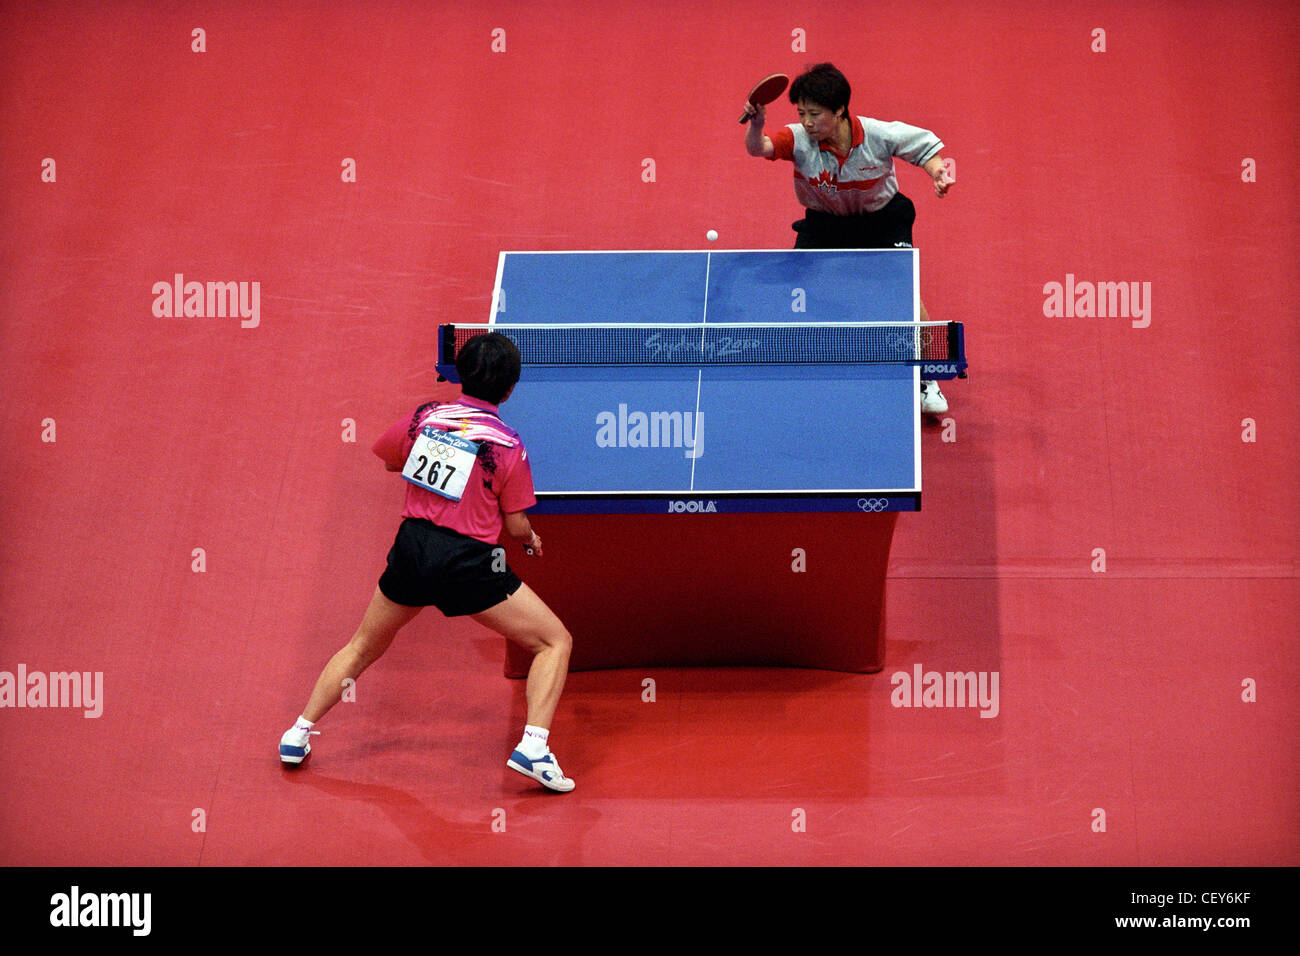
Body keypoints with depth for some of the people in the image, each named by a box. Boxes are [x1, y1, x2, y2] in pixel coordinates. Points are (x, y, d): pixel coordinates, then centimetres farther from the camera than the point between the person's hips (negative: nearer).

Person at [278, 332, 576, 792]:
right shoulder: (507, 445, -6)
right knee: (555, 642, 6)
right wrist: (532, 540, 20)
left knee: (363, 647, 27)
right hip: (468, 562, -5)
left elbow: (390, 460, 24)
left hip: (412, 549, 5)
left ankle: (298, 734, 28)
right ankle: (533, 746, -10)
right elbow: (517, 525, -1)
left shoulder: (425, 417, 4)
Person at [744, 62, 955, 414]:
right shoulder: (799, 139, -26)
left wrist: (937, 171, -29)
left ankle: (926, 380, 0)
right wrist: (756, 124, -64)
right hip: (825, 220, 2)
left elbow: (924, 147, -9)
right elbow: (758, 148, -43)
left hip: (883, 217, -2)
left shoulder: (880, 136, -27)